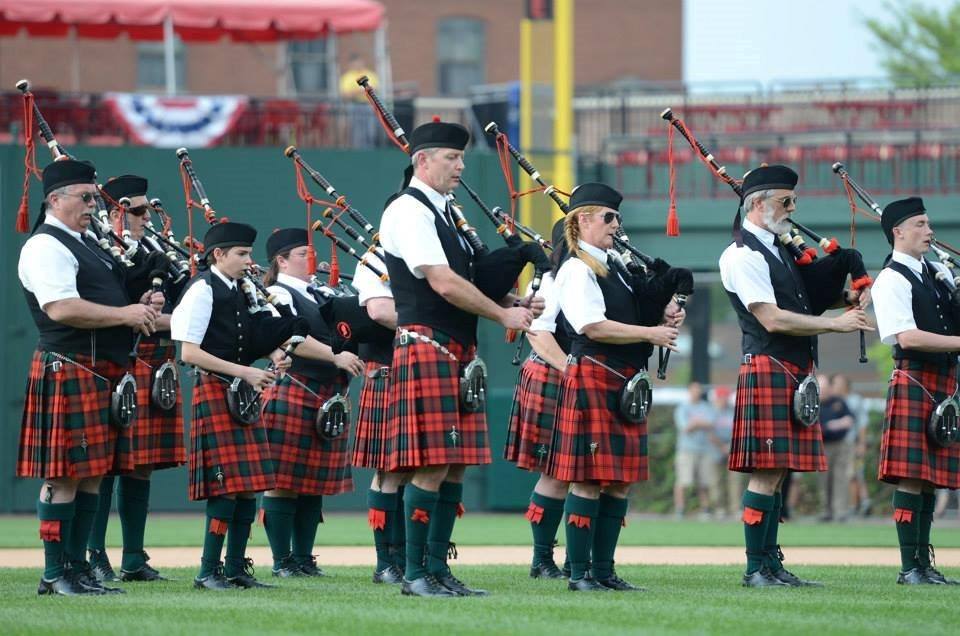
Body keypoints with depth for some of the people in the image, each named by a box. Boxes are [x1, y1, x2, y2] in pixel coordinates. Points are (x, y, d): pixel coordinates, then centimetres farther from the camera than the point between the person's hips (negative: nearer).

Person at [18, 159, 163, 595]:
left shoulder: (87, 244, 21)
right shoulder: (46, 248, -11)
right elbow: (60, 308, -23)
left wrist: (142, 304, 9)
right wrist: (125, 314, -18)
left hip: (105, 373, 10)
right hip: (69, 371, -10)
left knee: (92, 473, 11)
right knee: (64, 475, -7)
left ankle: (77, 566, 15)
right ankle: (55, 573, -4)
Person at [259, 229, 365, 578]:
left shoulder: (319, 296, 21)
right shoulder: (278, 294, -4)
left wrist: (352, 357, 5)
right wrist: (336, 356, -24)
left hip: (327, 398, 8)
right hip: (291, 392, -8)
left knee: (315, 482, 8)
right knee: (284, 480, -5)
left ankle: (304, 557, 12)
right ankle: (282, 560, -2)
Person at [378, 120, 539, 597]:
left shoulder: (445, 214, 20)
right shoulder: (408, 212, -10)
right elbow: (444, 283, -18)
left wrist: (510, 303, 5)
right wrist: (505, 316, -11)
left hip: (458, 354, 9)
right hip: (426, 348, -9)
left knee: (455, 467, 8)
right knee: (431, 467, -10)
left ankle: (437, 569, 11)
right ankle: (416, 575, -7)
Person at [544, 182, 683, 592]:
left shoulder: (616, 268, 19)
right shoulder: (577, 270, -8)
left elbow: (637, 315, 24)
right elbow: (595, 327, -18)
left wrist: (666, 318, 3)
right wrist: (651, 333, -15)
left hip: (626, 383, 9)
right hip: (592, 378, -9)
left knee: (619, 482, 7)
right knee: (588, 480, -8)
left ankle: (604, 570, 11)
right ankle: (579, 573, -6)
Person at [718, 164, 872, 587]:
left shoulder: (778, 250, 17)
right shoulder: (742, 255, -11)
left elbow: (799, 299, 29)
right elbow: (772, 319, -18)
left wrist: (844, 297, 9)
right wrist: (836, 323, -15)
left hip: (795, 372, 9)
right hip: (768, 369, -9)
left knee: (777, 473, 9)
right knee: (766, 473, -8)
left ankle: (770, 564, 12)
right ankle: (756, 569, -5)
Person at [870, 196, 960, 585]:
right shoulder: (891, 280, -7)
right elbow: (907, 336, -16)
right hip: (913, 380, -8)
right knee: (911, 476, -9)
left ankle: (924, 563, 11)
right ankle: (910, 567, -9)